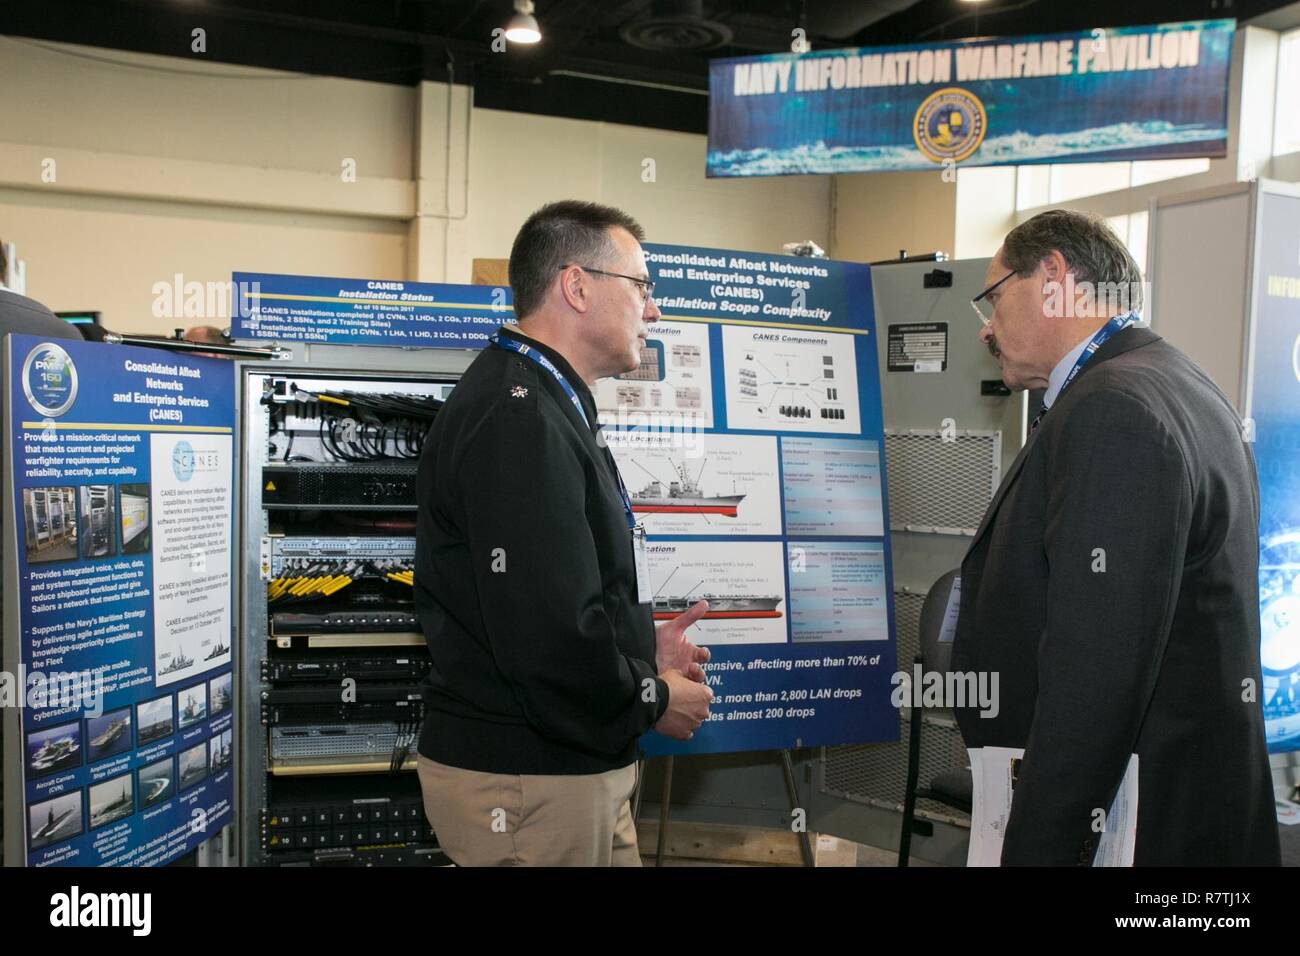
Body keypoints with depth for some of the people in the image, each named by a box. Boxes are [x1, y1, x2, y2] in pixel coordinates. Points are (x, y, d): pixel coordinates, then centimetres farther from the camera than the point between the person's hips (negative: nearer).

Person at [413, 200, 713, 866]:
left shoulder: (547, 408, 13)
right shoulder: (519, 418, -22)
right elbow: (548, 635, -29)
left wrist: (639, 651, 7)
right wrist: (652, 700, -12)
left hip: (572, 768, 10)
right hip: (527, 785, -10)